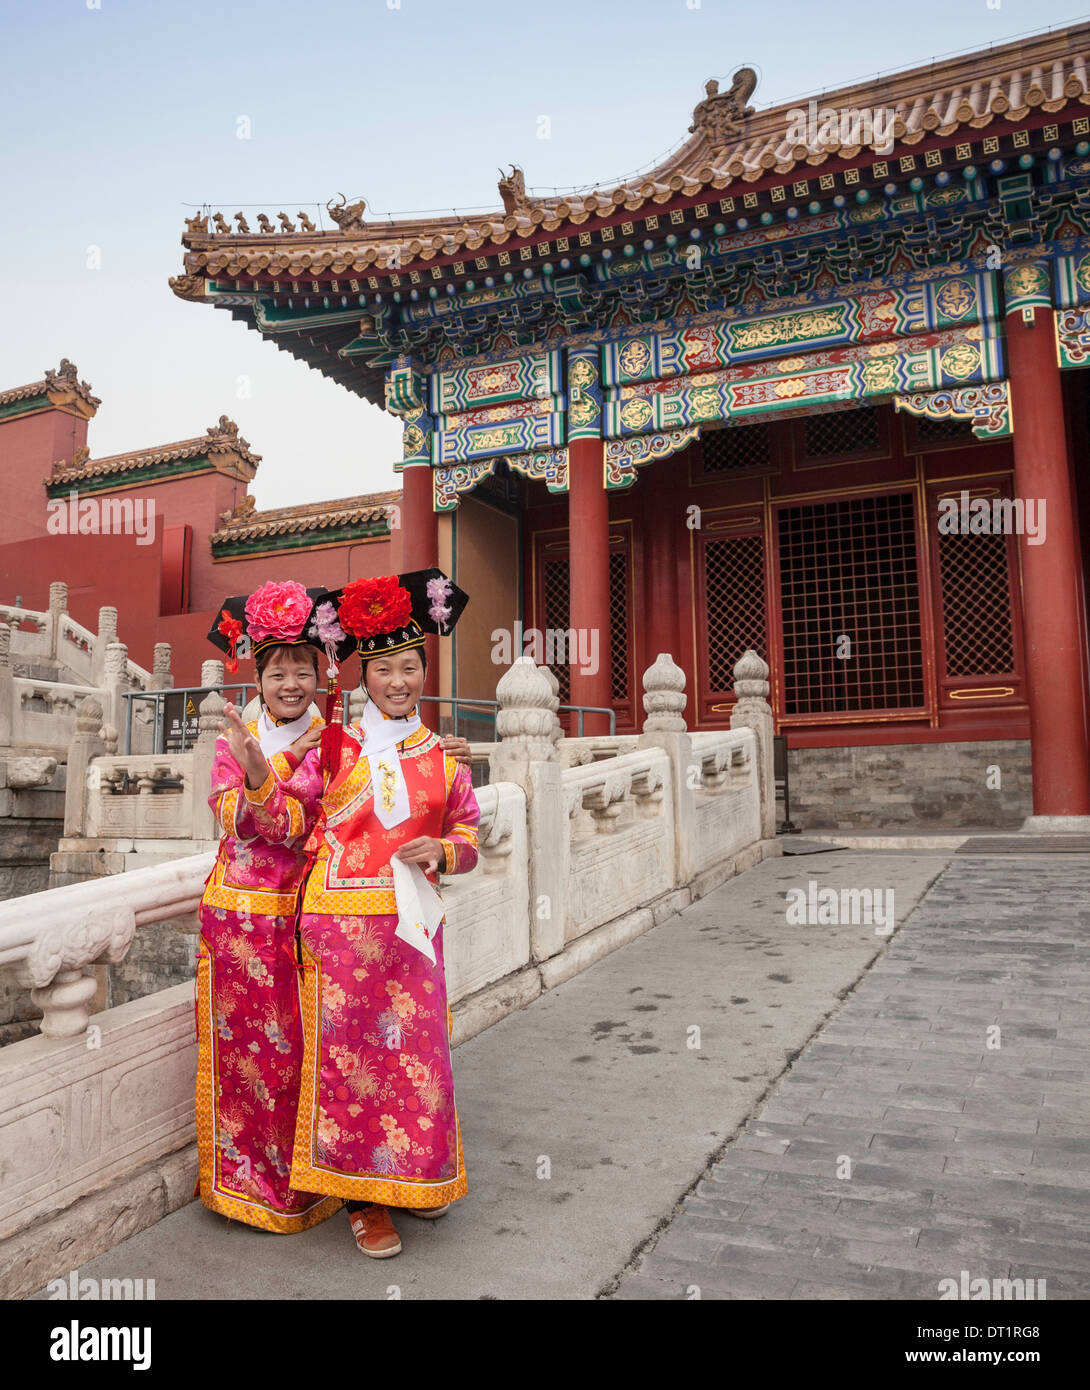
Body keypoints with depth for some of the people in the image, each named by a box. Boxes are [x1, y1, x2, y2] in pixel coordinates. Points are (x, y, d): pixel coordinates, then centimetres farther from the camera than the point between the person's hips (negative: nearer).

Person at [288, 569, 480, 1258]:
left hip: (413, 918, 3)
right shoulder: (336, 746, 0)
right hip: (343, 918, -2)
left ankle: (416, 1175, 35)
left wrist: (442, 852, -8)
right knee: (350, 1048, 4)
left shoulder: (442, 756, 6)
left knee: (416, 1049, 12)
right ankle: (362, 1194, 22)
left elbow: (469, 834, 9)